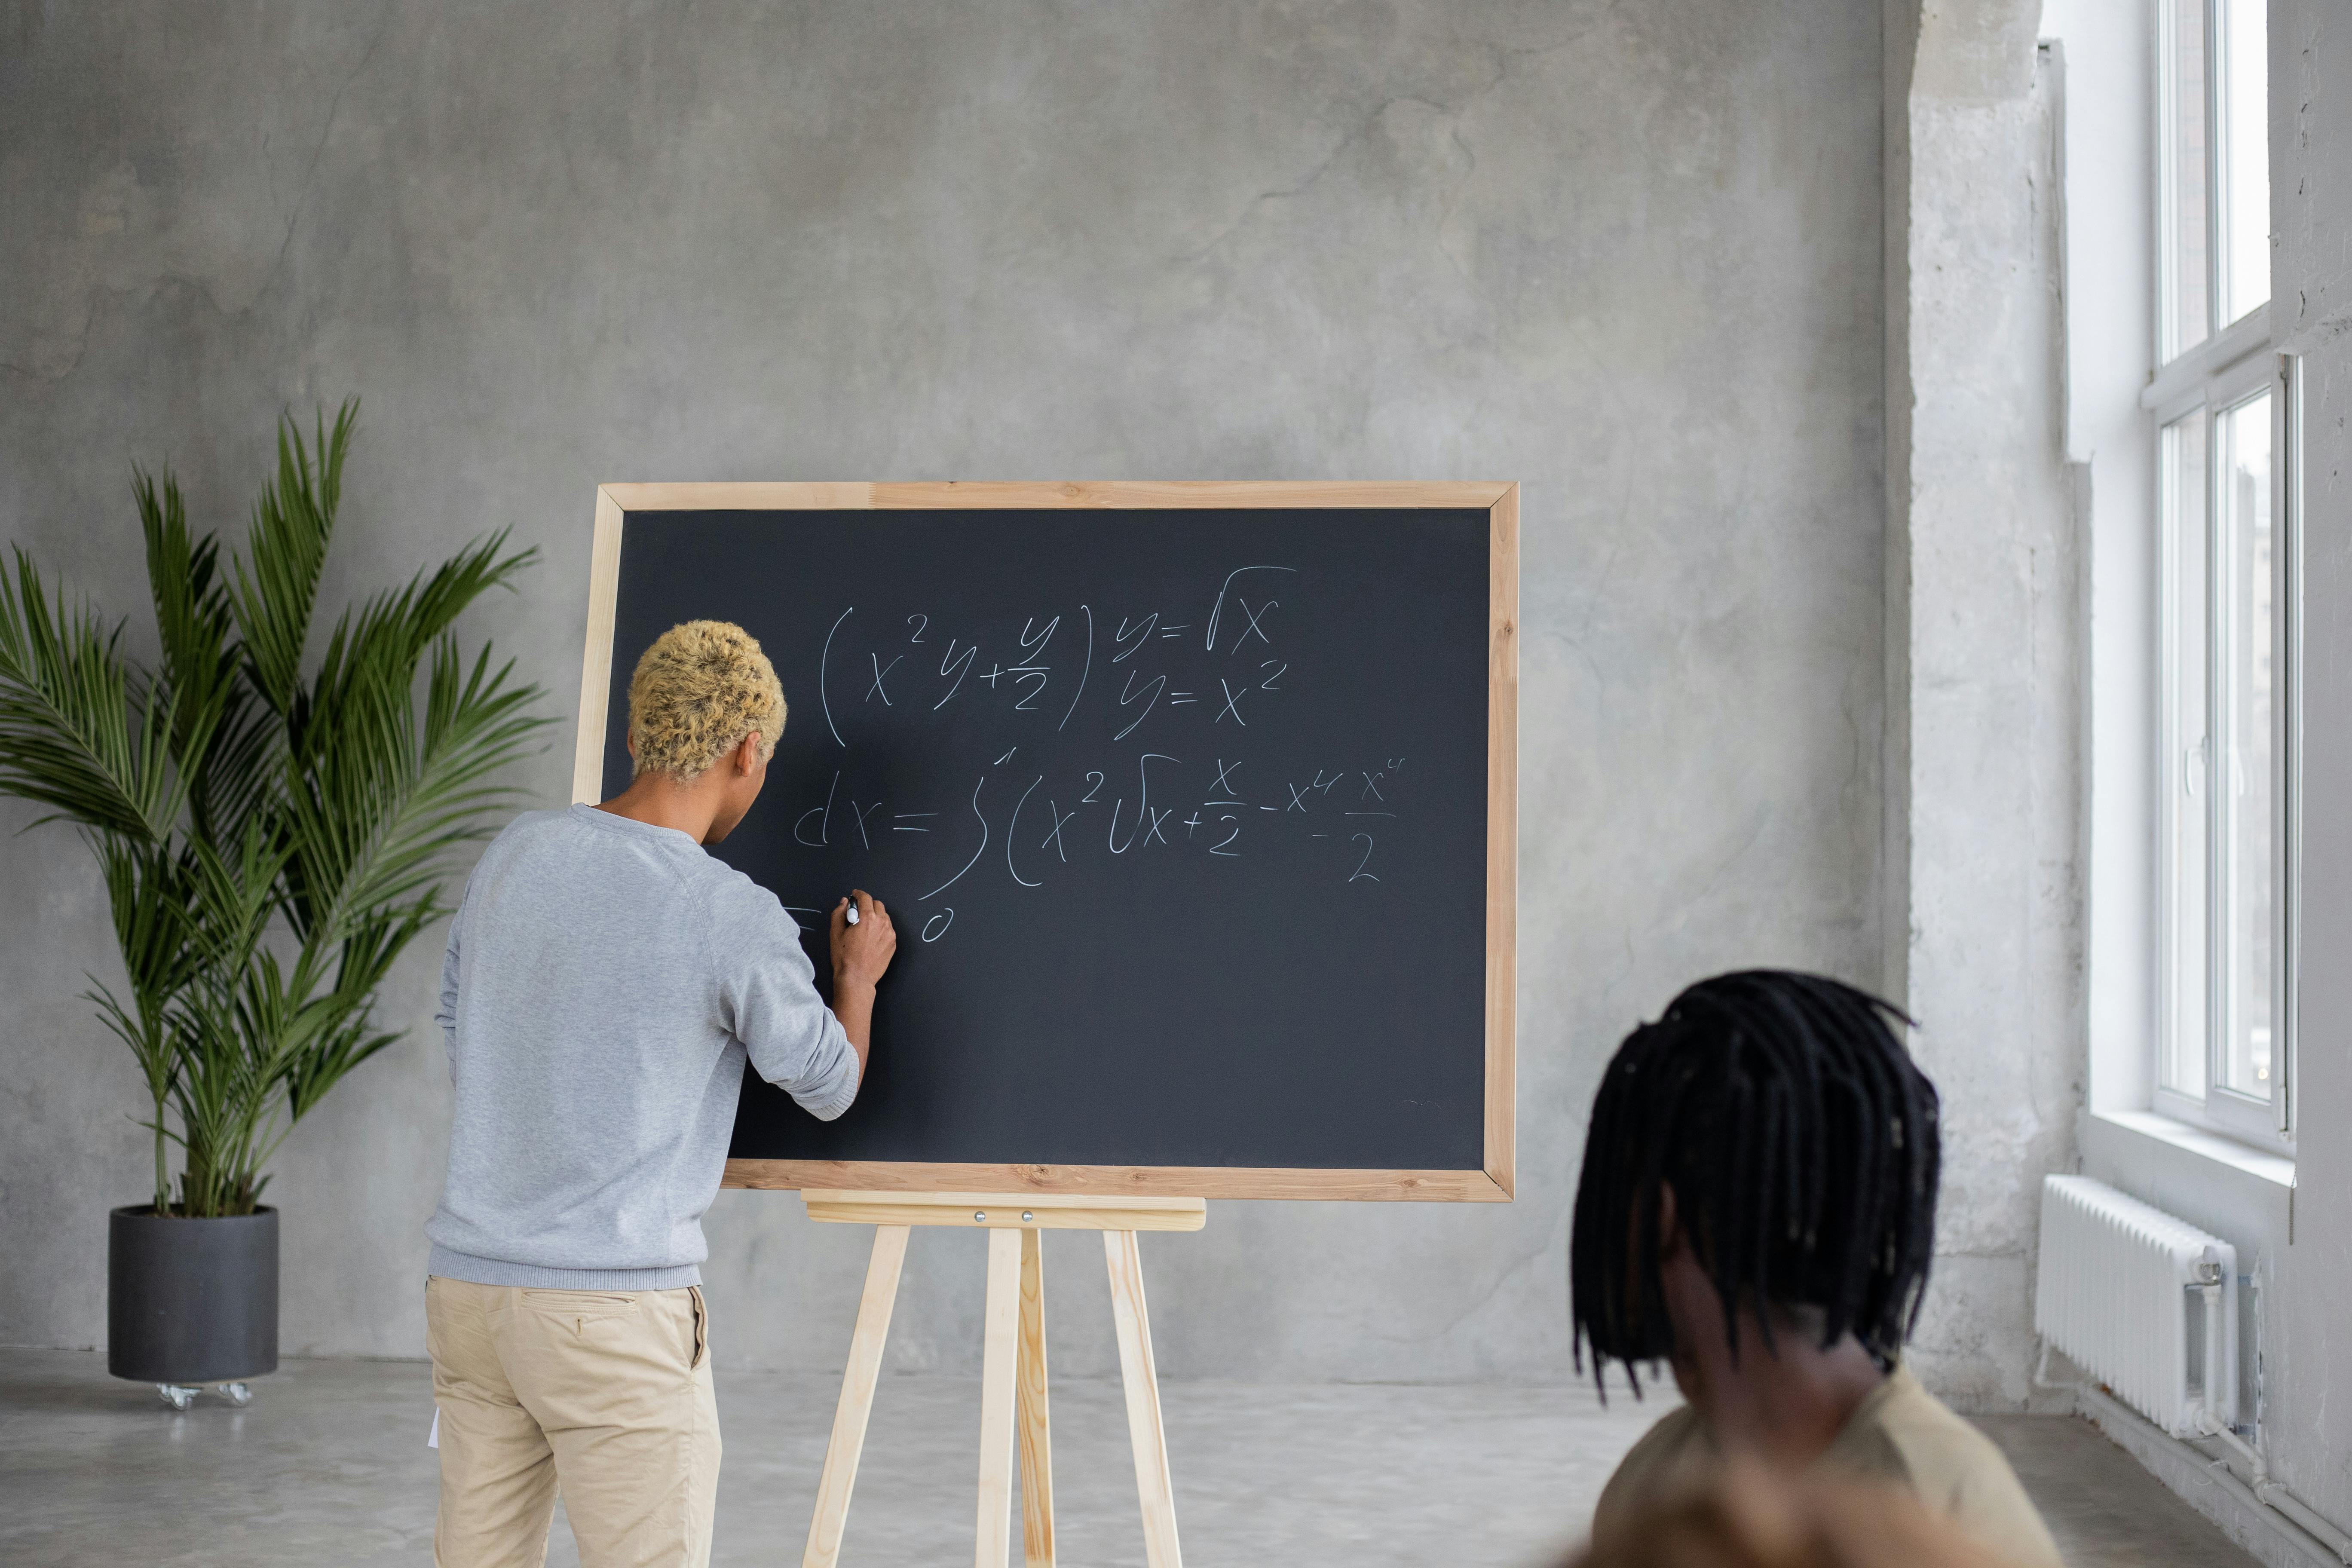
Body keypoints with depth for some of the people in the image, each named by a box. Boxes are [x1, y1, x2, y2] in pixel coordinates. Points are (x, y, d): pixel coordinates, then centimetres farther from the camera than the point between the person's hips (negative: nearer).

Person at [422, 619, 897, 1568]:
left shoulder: (513, 857, 4)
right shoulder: (737, 924, -13)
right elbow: (826, 1085, 3)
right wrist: (858, 977, 21)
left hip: (468, 1281, 6)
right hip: (615, 1313, -6)